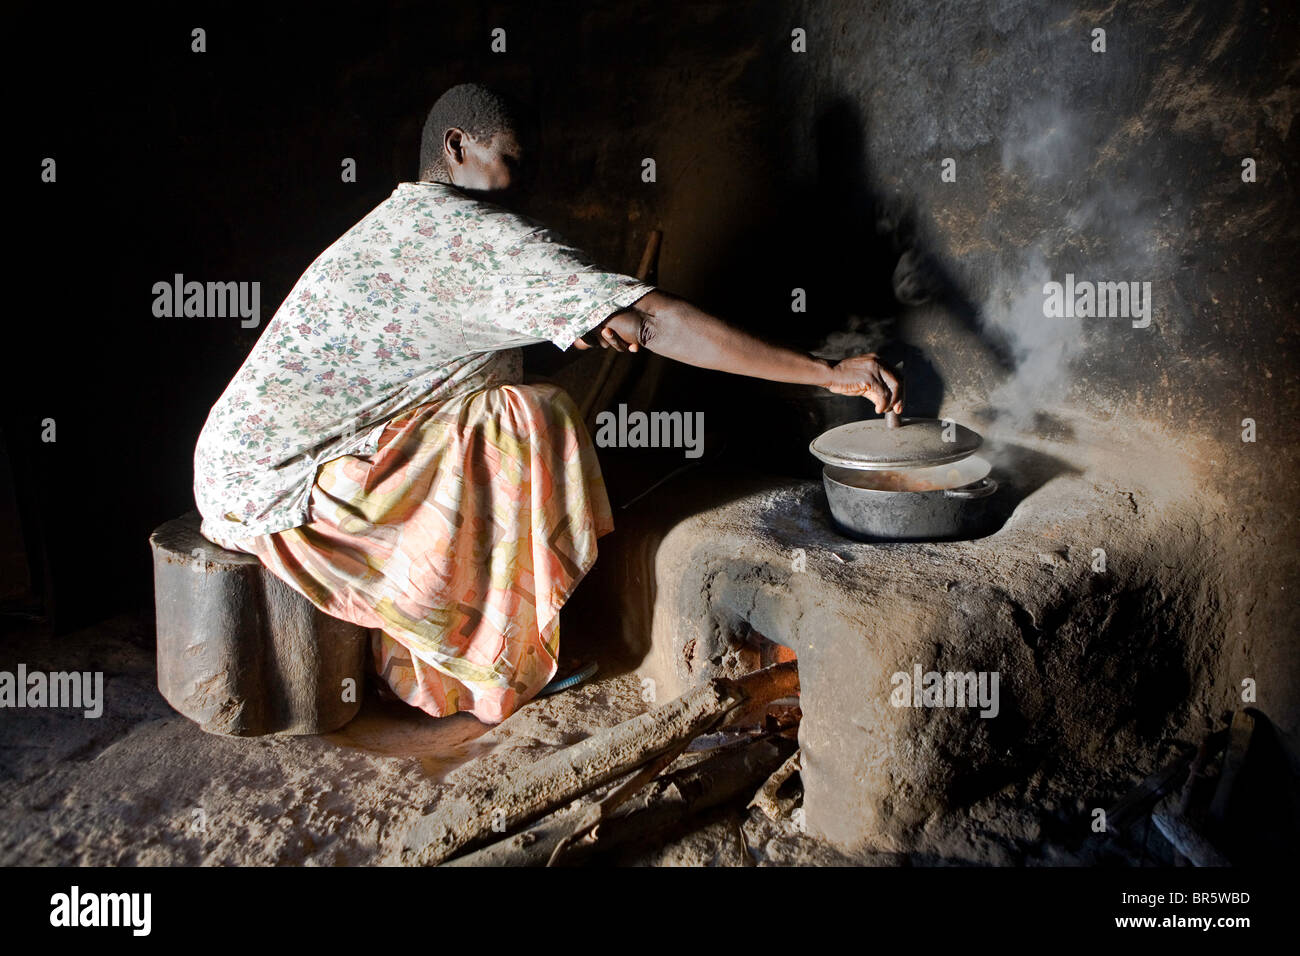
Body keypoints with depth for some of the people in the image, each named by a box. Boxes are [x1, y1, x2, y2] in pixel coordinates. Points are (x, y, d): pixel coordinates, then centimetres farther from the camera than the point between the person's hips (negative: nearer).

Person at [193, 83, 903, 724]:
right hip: (278, 480, -10)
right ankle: (497, 665, 2)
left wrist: (581, 322, -2)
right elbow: (654, 319, -22)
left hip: (243, 460, 10)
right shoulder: (477, 235, -17)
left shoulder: (399, 219, 13)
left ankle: (424, 652, 17)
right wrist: (827, 373, -18)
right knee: (533, 423, -13)